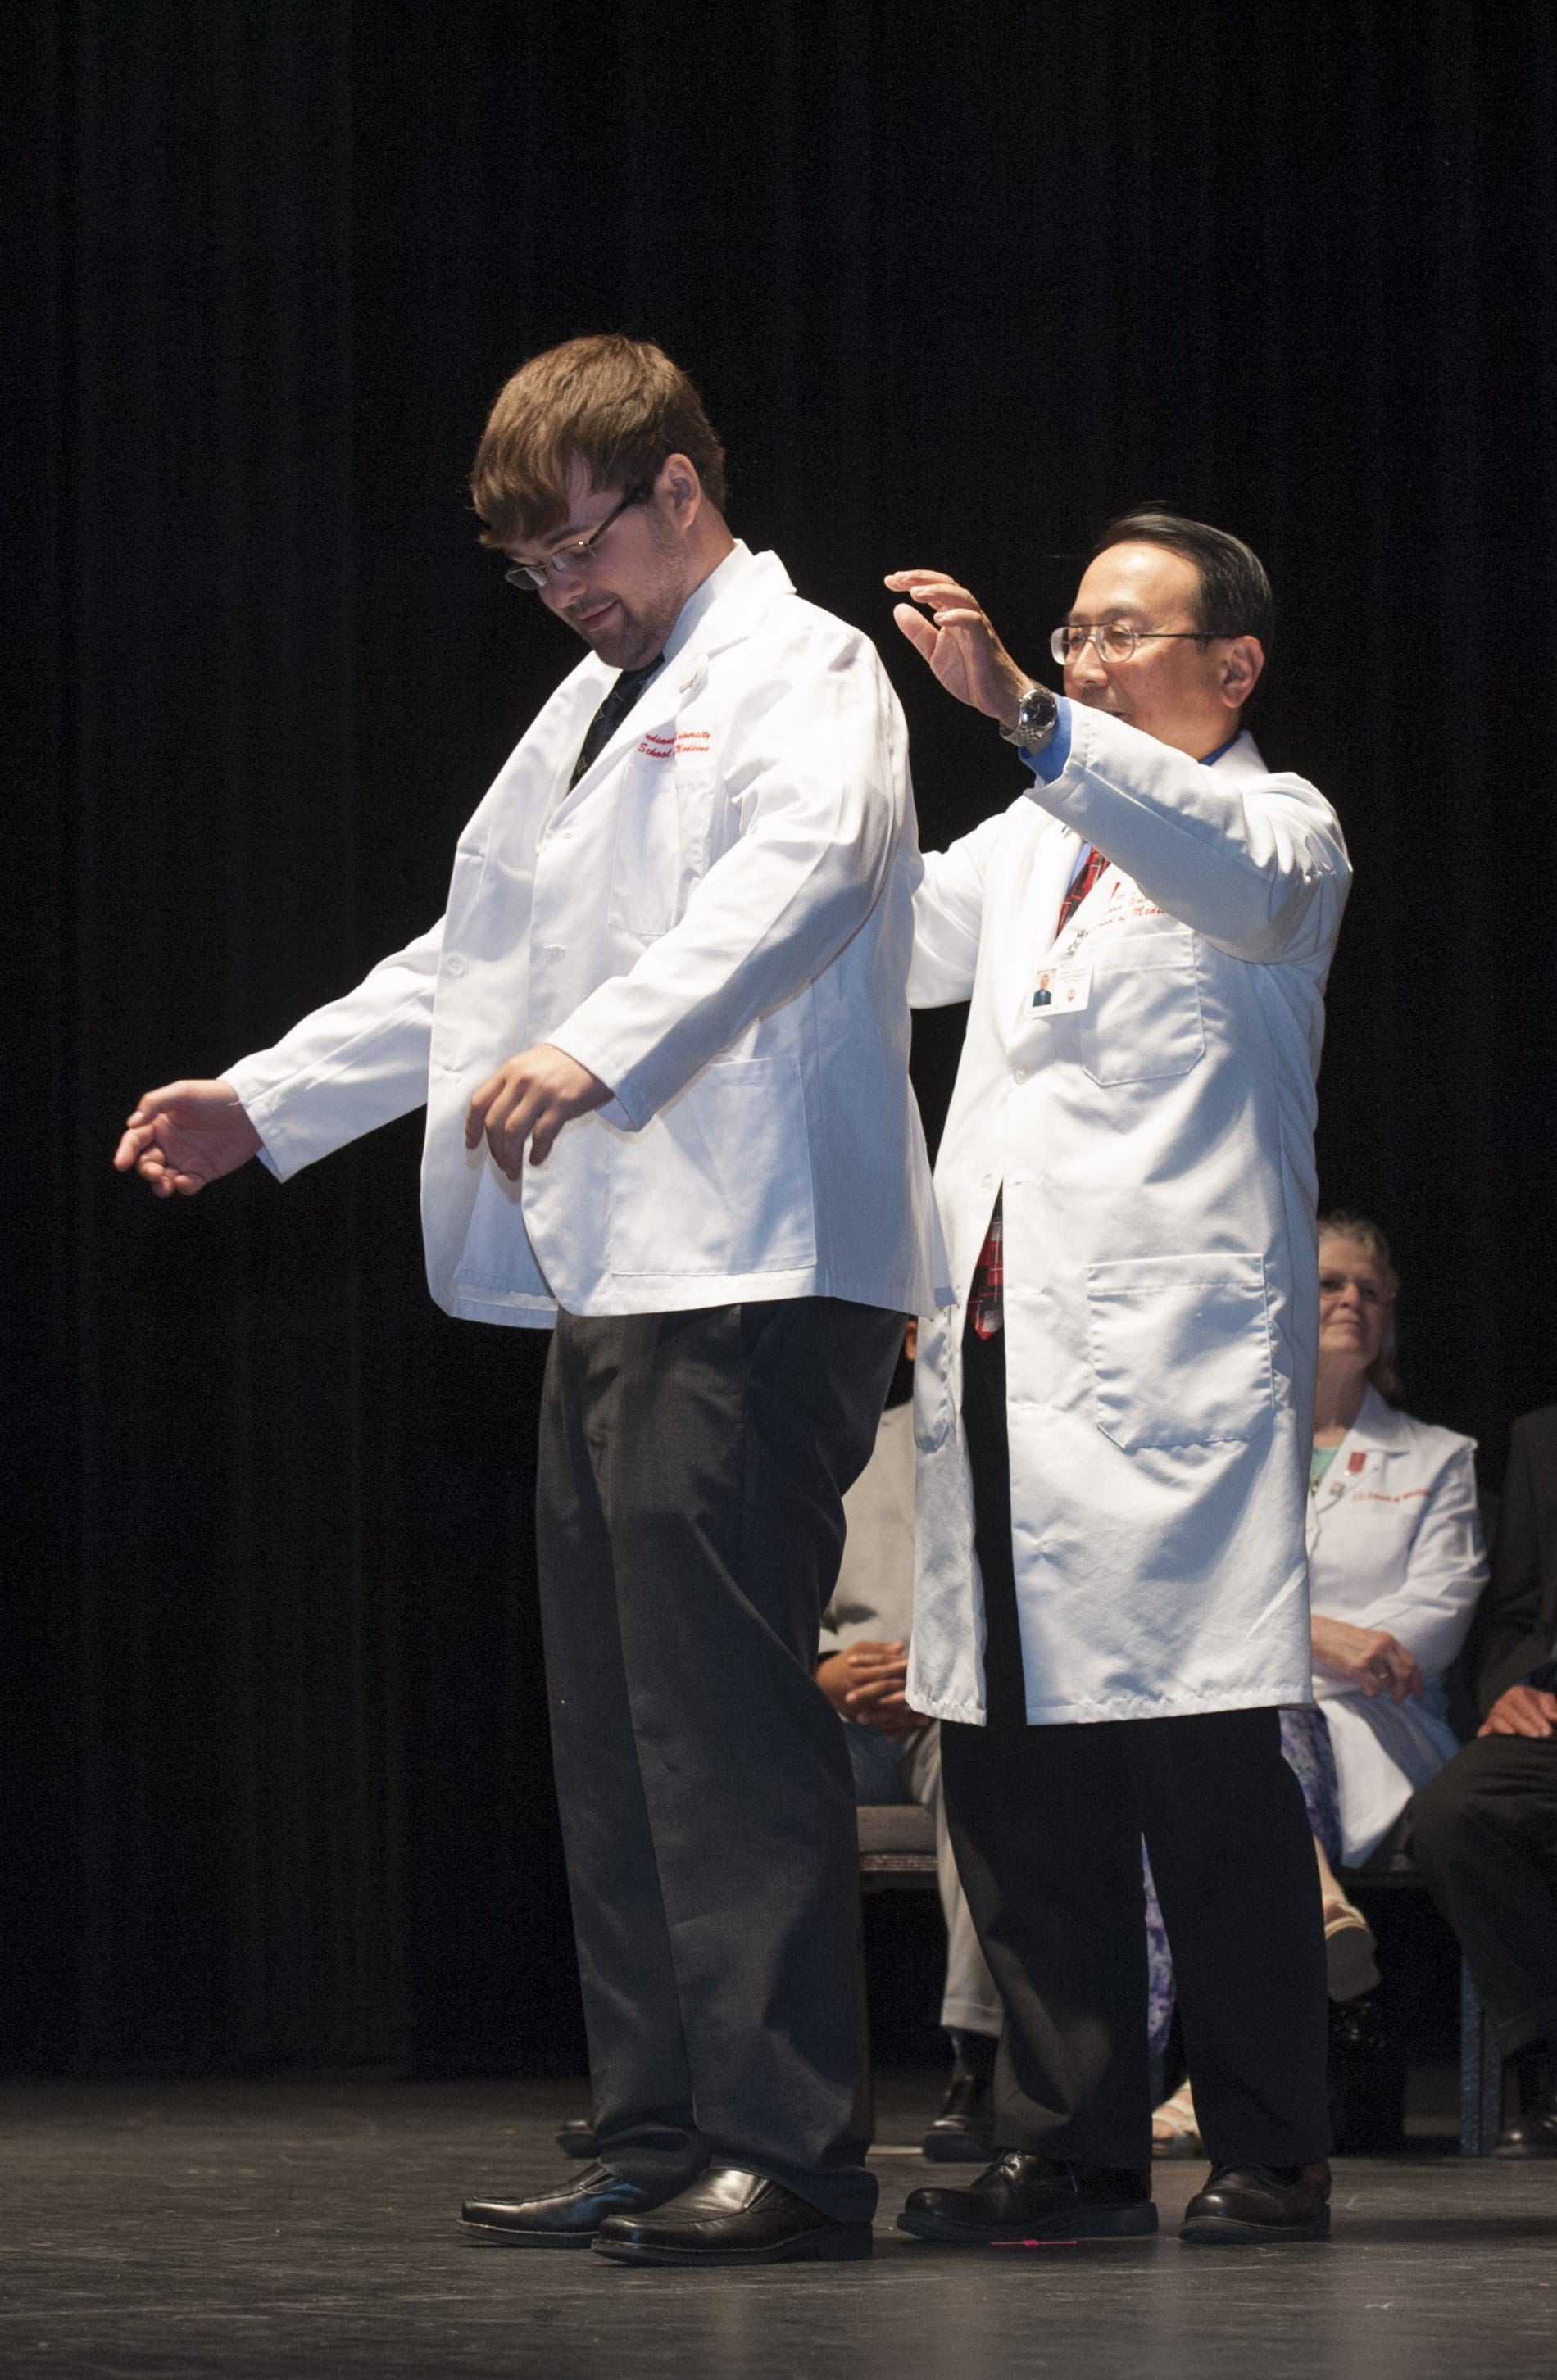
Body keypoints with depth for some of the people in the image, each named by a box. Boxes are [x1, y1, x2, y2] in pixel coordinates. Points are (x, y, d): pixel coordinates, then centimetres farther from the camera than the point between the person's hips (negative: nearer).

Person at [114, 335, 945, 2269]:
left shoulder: (803, 673, -2)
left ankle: (786, 2149, -14)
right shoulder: (594, 704, 27)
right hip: (603, 1278, 9)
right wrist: (261, 1105, 24)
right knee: (614, 1723, 8)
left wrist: (599, 1047, -37)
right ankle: (658, 2142, 11)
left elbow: (795, 878, -23)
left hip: (750, 1271, -9)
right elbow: (465, 964, 32)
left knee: (724, 1706, -14)